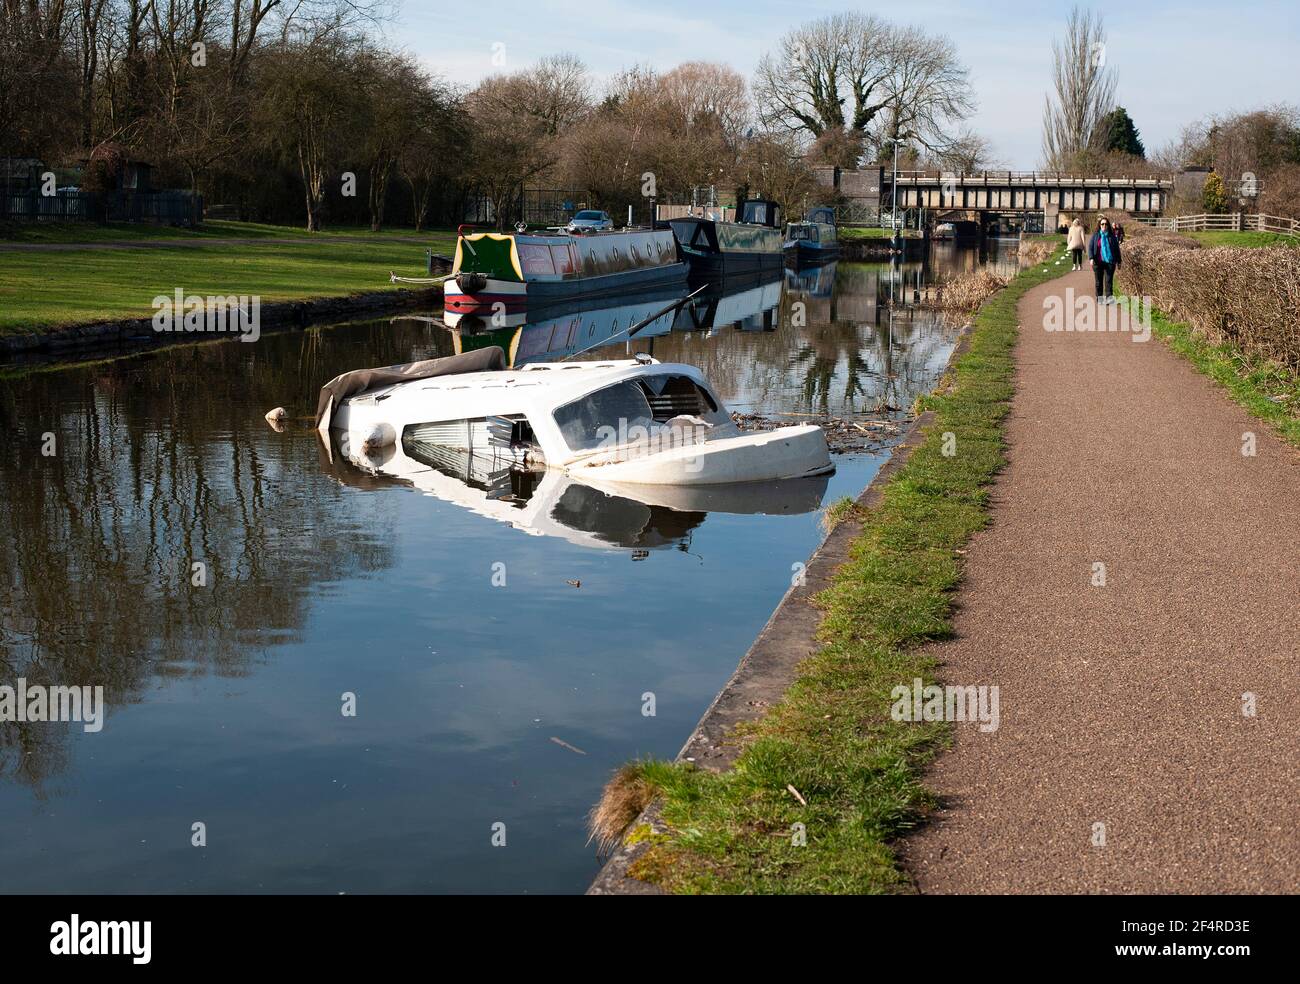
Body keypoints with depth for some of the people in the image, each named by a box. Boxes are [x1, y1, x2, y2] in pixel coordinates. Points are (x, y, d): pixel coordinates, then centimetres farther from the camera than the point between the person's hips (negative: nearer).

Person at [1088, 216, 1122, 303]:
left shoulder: (1111, 236, 7)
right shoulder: (1095, 235, 4)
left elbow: (1116, 249, 12)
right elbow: (1090, 247, 1)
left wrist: (1118, 261, 12)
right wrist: (1091, 258, -14)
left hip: (1110, 262, 0)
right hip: (1098, 263, 0)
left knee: (1109, 280, -10)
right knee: (1098, 281, 7)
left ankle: (1109, 298, -16)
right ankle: (1099, 298, 16)